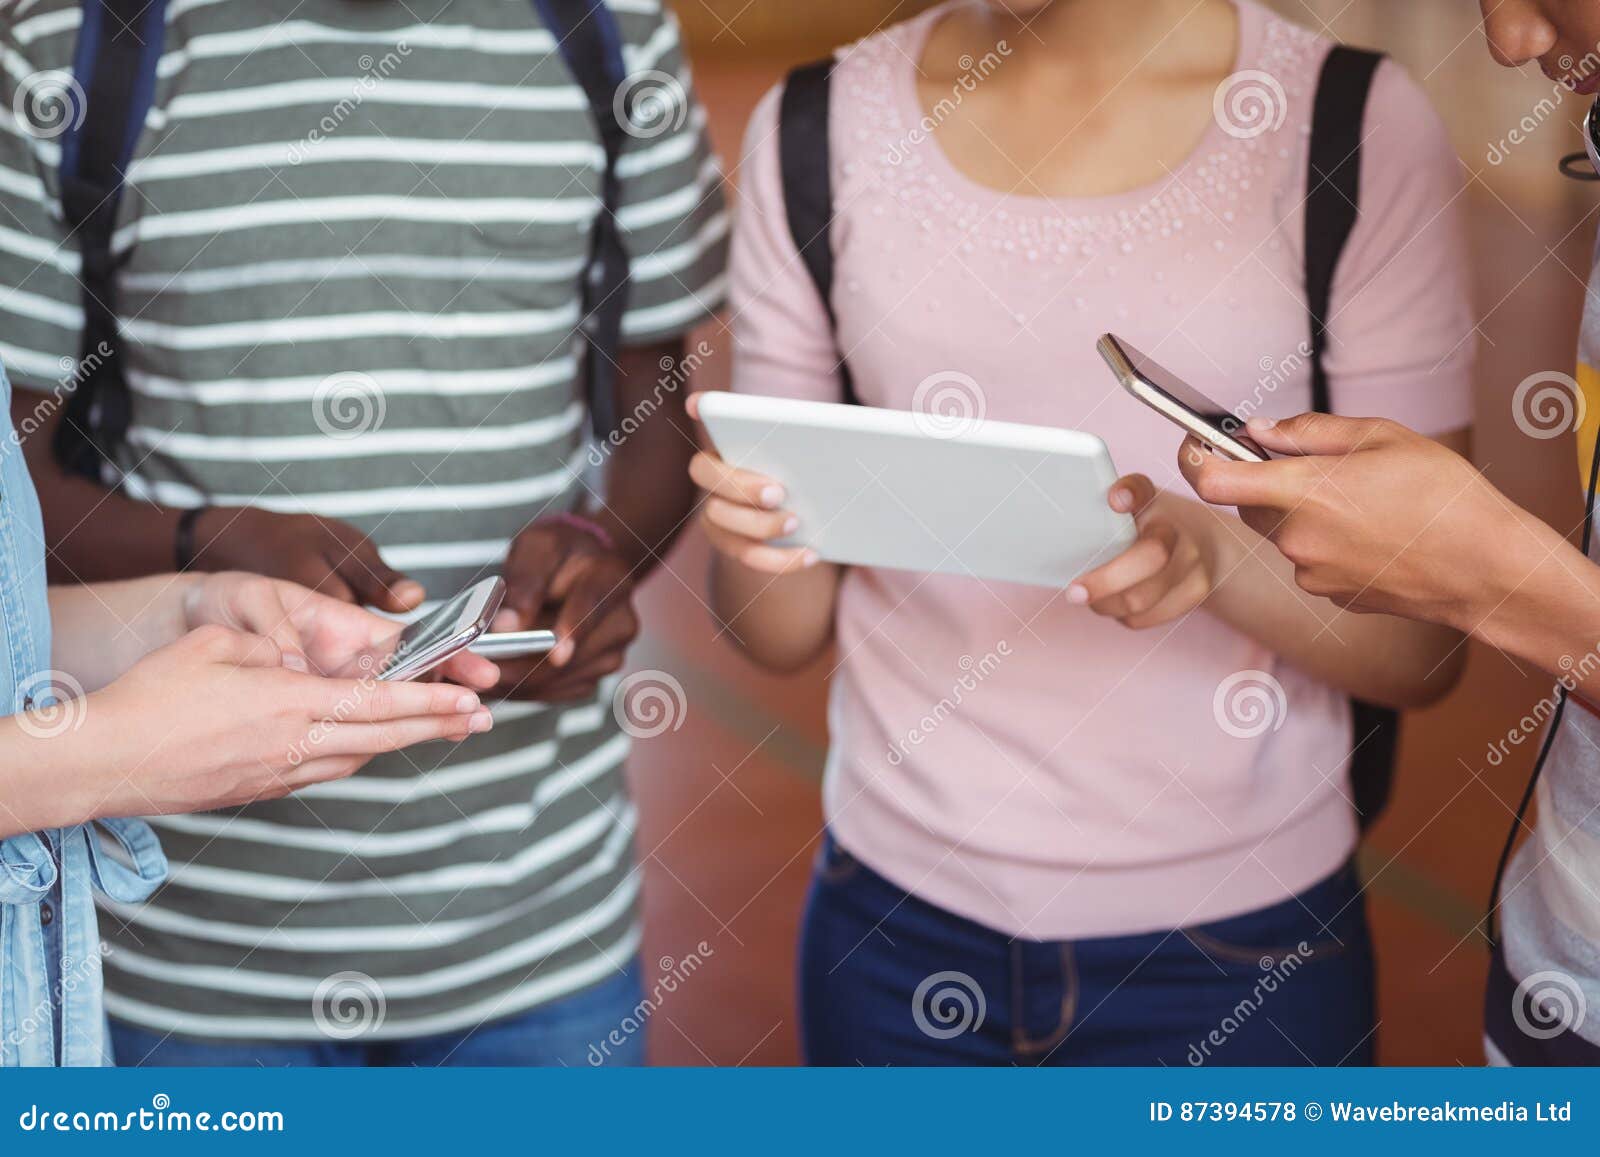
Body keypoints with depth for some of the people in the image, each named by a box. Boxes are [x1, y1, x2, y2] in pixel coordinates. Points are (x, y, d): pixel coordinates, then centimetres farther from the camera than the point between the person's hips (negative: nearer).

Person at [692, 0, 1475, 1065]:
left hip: (1235, 935, -2)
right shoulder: (814, 130, -2)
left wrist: (1216, 552, -27)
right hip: (899, 908, 2)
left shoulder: (1360, 130, -9)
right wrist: (756, 542, -20)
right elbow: (787, 632, 2)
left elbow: (1425, 648, -8)